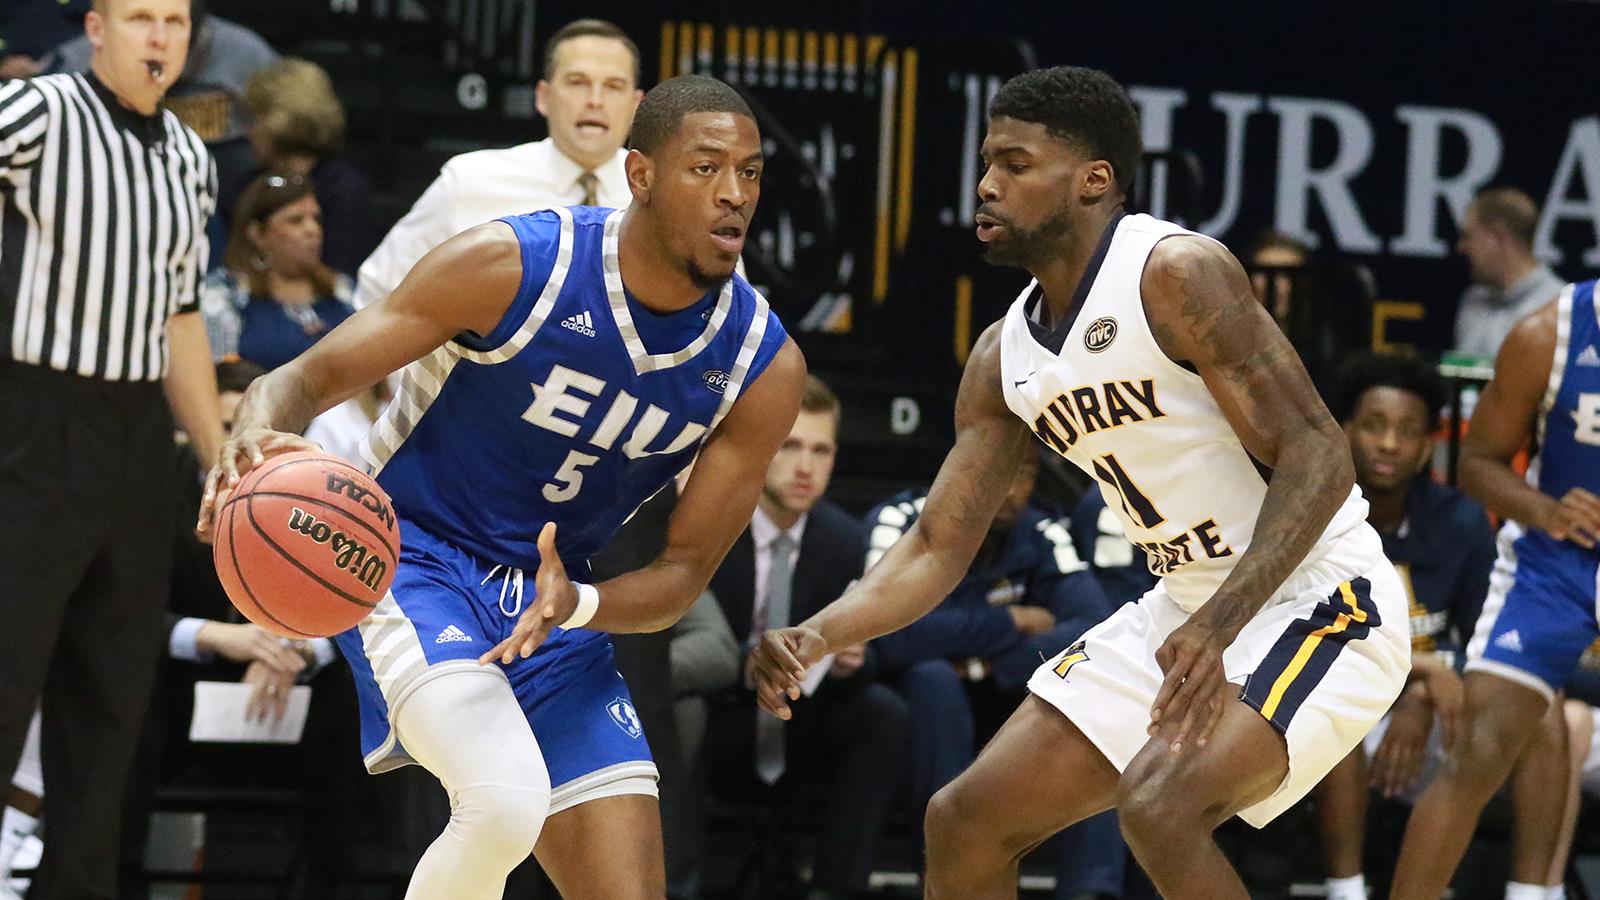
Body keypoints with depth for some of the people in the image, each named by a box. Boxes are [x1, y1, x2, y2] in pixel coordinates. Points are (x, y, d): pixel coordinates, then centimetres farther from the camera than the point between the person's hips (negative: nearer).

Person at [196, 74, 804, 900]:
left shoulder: (766, 368, -8)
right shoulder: (512, 266, -19)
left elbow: (684, 572, -3)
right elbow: (310, 376, -14)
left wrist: (574, 607, -25)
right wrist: (255, 444, -39)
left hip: (554, 595, 5)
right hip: (412, 554, -5)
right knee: (507, 800, -32)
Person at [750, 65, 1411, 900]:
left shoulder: (1177, 275, -19)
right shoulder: (1005, 356, 5)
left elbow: (1317, 455, -23)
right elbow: (937, 546, 7)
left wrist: (1217, 626, -35)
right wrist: (816, 636, -12)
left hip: (1318, 598, -9)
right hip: (1190, 610, 9)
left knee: (1160, 804, -31)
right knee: (966, 823, 6)